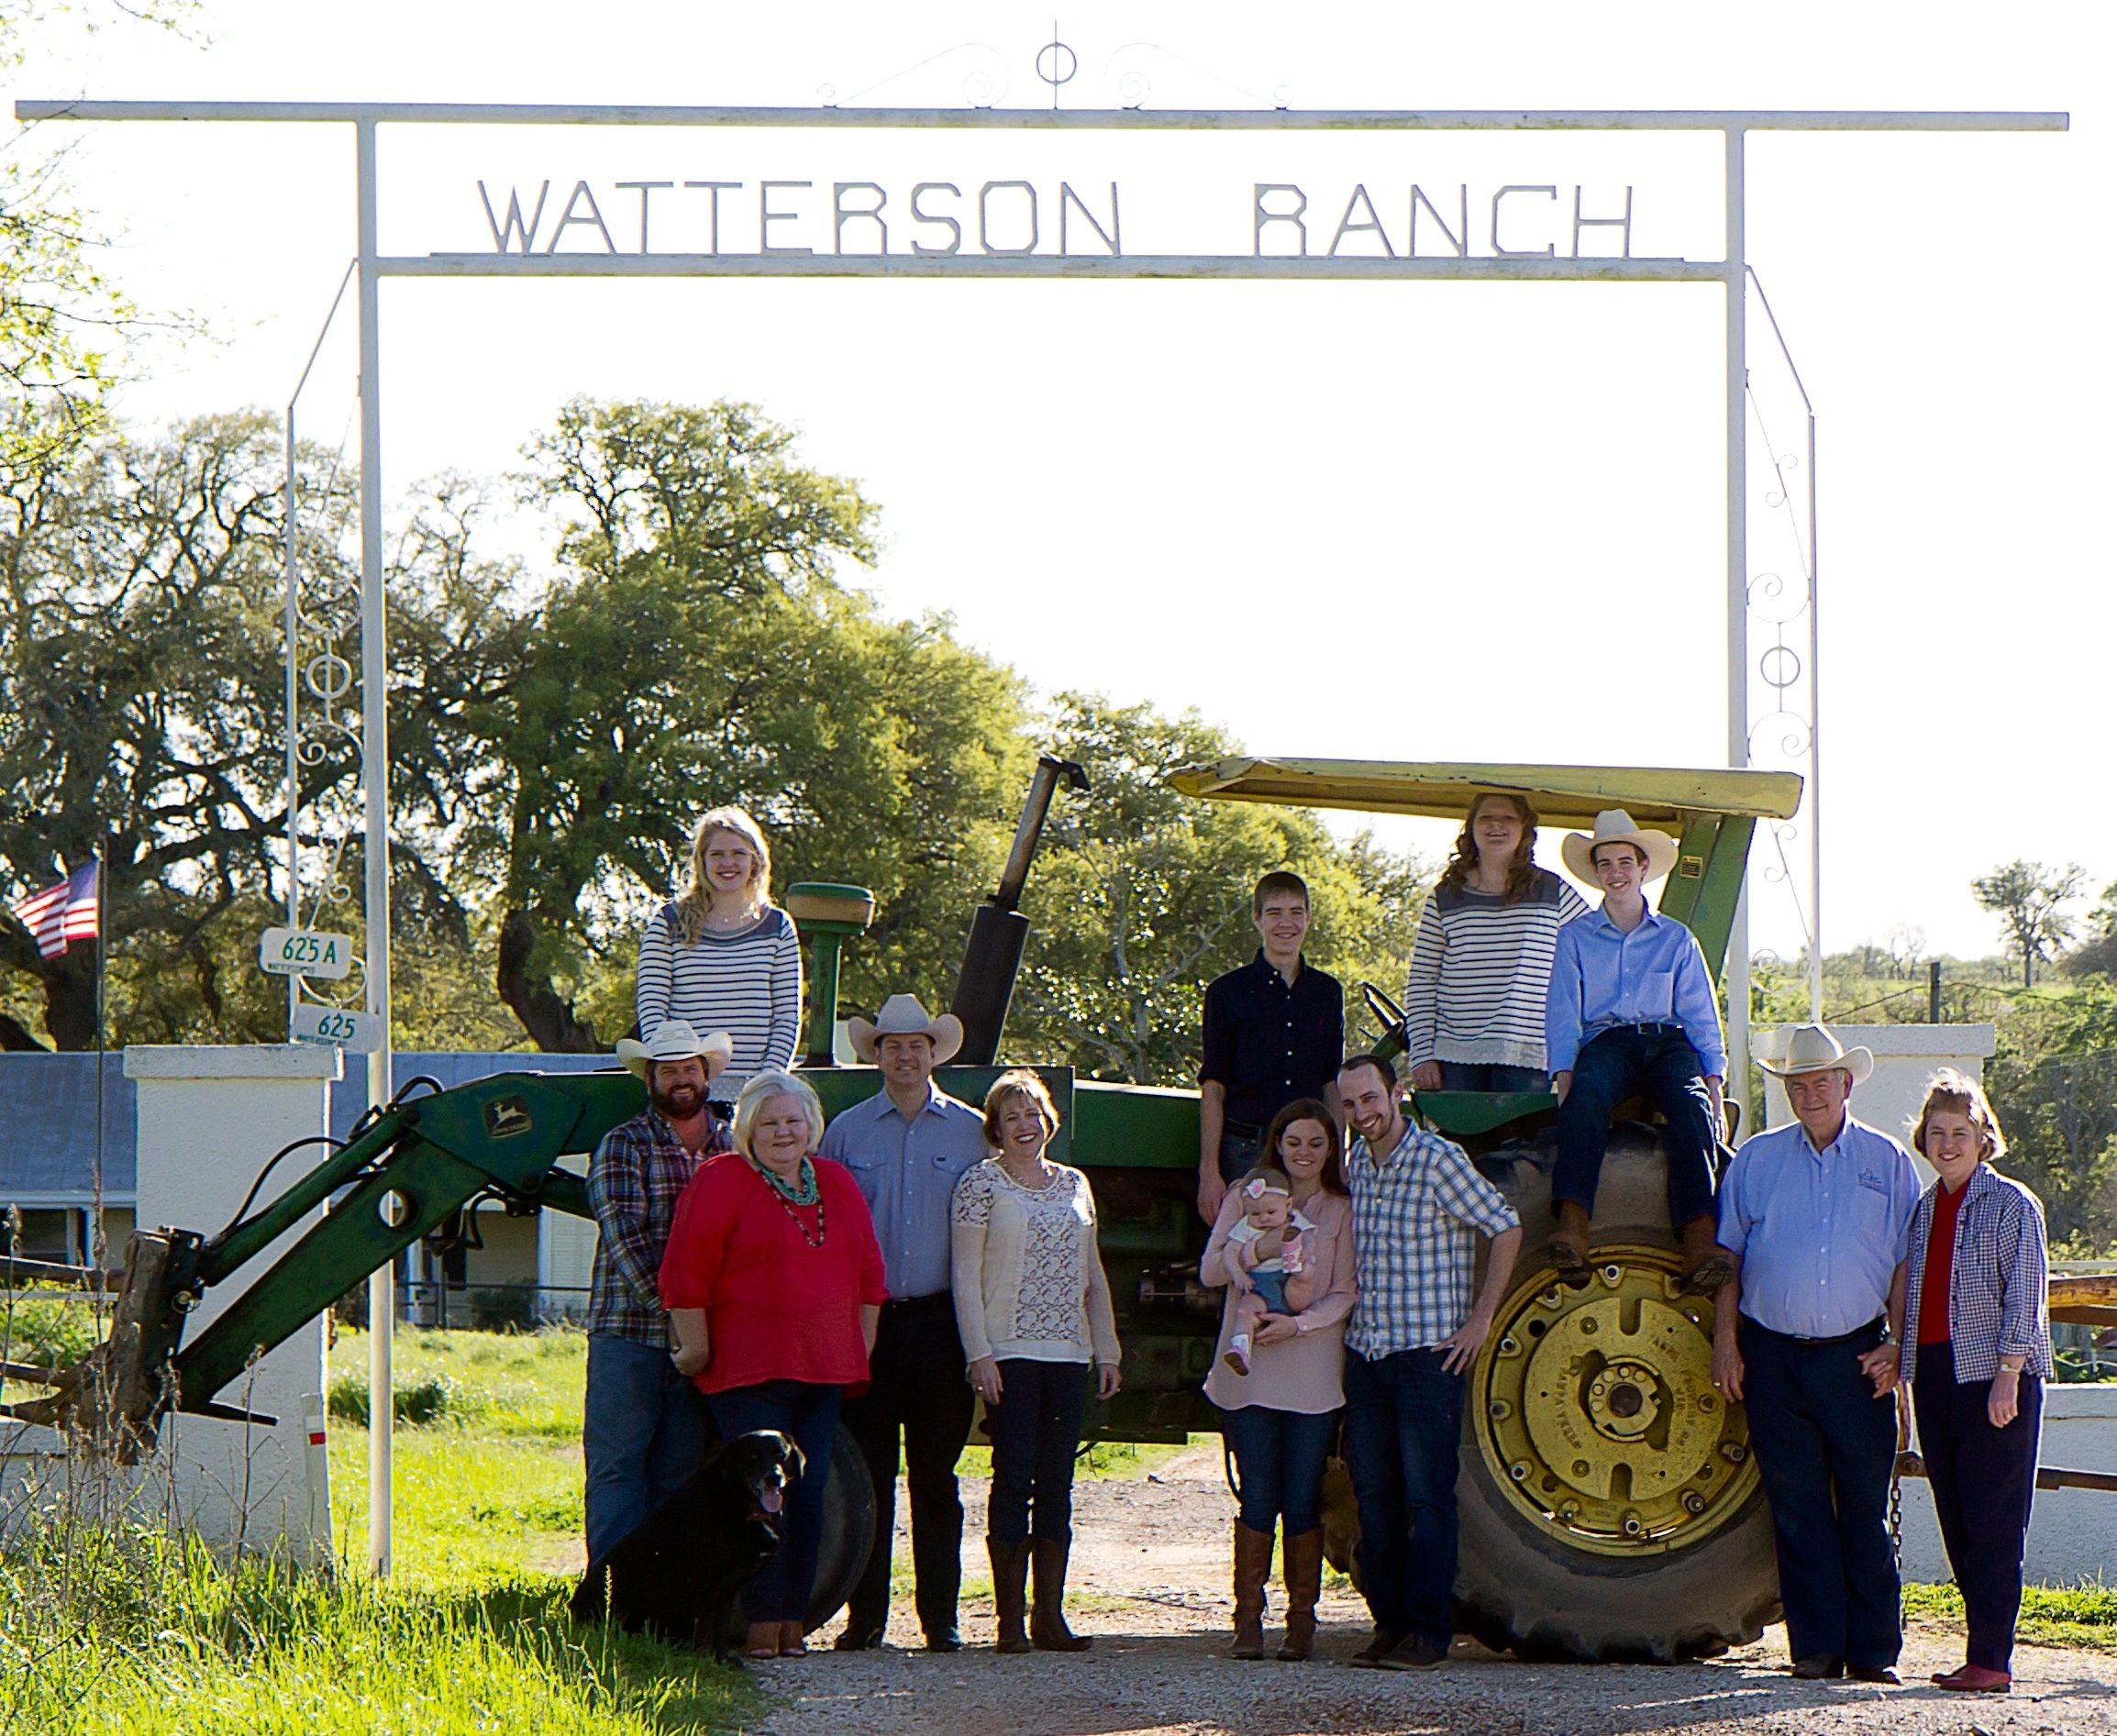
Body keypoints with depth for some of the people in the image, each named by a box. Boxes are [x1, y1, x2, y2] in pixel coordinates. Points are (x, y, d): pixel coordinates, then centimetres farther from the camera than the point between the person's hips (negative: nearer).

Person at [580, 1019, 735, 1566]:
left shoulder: (734, 1148, 14)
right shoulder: (623, 1146, 1)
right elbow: (624, 1235, -10)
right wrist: (670, 1308, -19)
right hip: (628, 1332, -4)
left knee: (679, 1473, 5)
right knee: (617, 1466, -5)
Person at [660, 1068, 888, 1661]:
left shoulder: (837, 1184, 16)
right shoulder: (721, 1182, -2)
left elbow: (868, 1272, 21)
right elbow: (686, 1272, -6)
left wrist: (862, 1348, 17)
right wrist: (697, 1349, -7)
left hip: (825, 1368, 6)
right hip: (749, 1368, -6)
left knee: (809, 1491, 4)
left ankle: (794, 1622, 8)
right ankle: (763, 1624, -8)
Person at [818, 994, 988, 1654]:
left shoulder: (970, 1131, 7)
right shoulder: (847, 1131, 8)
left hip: (940, 1321, 0)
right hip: (866, 1320, 0)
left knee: (936, 1473, 2)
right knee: (867, 1473, 0)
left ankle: (940, 1616, 7)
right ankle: (865, 1616, 5)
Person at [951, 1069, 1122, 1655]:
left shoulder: (1074, 1184, 14)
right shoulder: (981, 1183, 0)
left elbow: (1093, 1275, 18)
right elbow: (966, 1276, -5)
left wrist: (1106, 1349, 13)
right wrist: (979, 1353, -13)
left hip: (1067, 1352, 5)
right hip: (1009, 1352, -4)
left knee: (1057, 1482, 4)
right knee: (1014, 1478, -7)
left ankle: (1050, 1615, 7)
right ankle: (1010, 1618, -3)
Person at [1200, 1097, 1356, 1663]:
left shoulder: (1342, 1212, 7)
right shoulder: (1247, 1198, 9)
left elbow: (1344, 1294, 0)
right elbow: (1211, 1270, 1)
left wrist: (1299, 1323, -17)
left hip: (1313, 1376, 0)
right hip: (1249, 1375, 0)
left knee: (1303, 1502, 1)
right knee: (1258, 1499, -1)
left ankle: (1301, 1620, 9)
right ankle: (1248, 1619, 5)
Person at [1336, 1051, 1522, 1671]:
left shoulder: (1438, 1160, -10)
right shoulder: (1356, 1164, 11)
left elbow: (1506, 1228, -8)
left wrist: (1480, 1319, -9)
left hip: (1429, 1354, -7)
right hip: (1364, 1353, 7)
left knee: (1426, 1498, -6)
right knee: (1374, 1496, 7)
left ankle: (1428, 1632, -5)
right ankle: (1389, 1624, 13)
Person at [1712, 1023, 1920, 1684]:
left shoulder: (1887, 1160, 8)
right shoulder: (1756, 1160, 9)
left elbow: (1906, 1263, 7)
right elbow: (1727, 1258, 11)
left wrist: (1895, 1345, -2)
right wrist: (1725, 1341, 3)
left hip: (1856, 1356, -1)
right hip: (1774, 1356, 1)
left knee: (1866, 1510, 1)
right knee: (1798, 1509, 2)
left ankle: (1874, 1650, 5)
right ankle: (1816, 1648, 6)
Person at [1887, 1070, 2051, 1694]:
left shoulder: (2012, 1206, -3)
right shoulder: (1922, 1210, 16)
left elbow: (2025, 1298, -7)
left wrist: (2007, 1375, -14)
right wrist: (1897, 1357, 13)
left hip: (1994, 1377, -7)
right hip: (1932, 1374, 7)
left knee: (1993, 1524, -7)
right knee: (1955, 1523, 6)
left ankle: (1990, 1660, -8)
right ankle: (1986, 1649, 12)